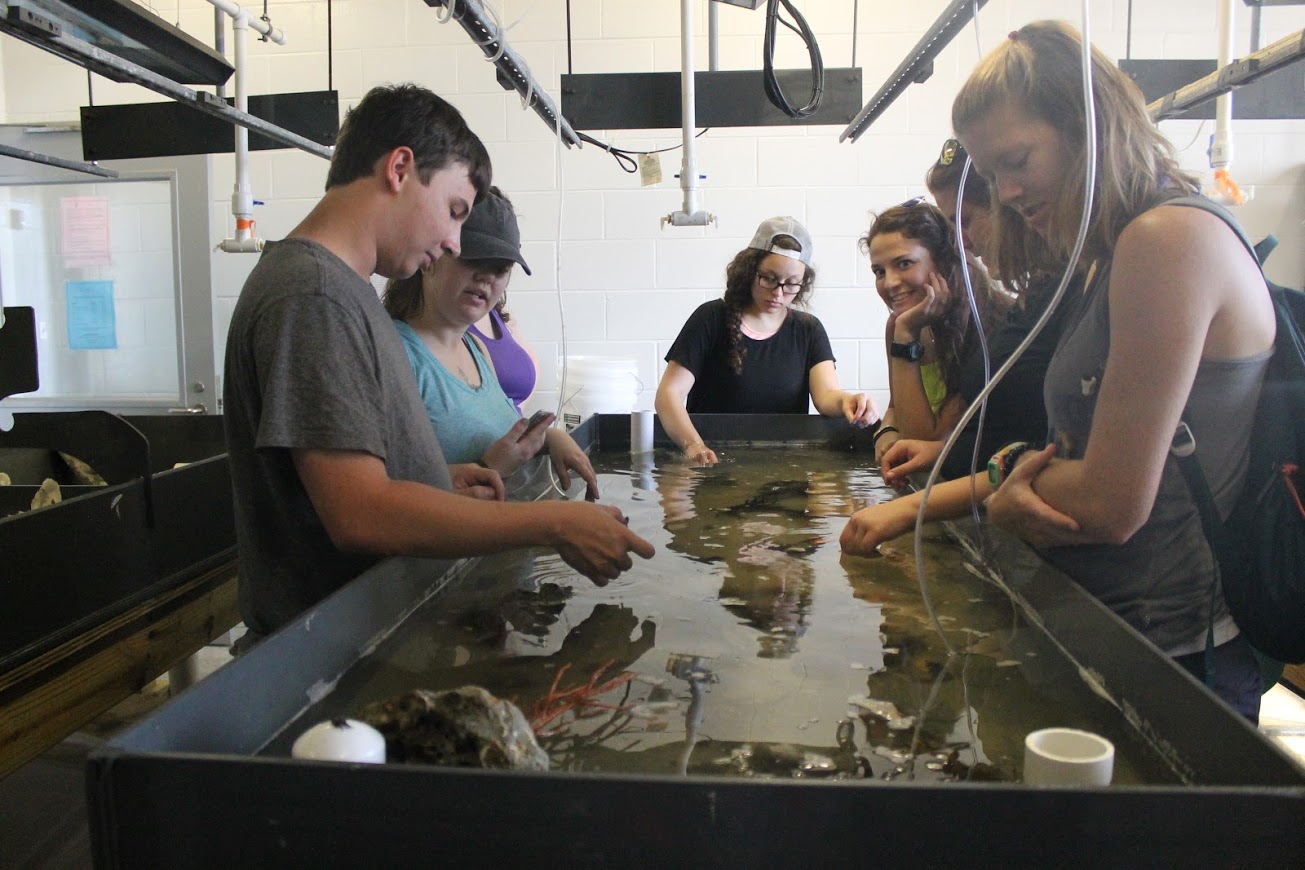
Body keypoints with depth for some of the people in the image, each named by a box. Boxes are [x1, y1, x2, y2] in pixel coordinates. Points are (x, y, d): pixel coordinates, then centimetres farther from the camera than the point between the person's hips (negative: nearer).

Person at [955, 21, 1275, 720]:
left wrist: (1006, 490, -4)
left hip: (1170, 652, -9)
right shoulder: (1108, 260, 11)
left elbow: (1112, 505, -21)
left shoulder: (1173, 238, -19)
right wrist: (1030, 467, -7)